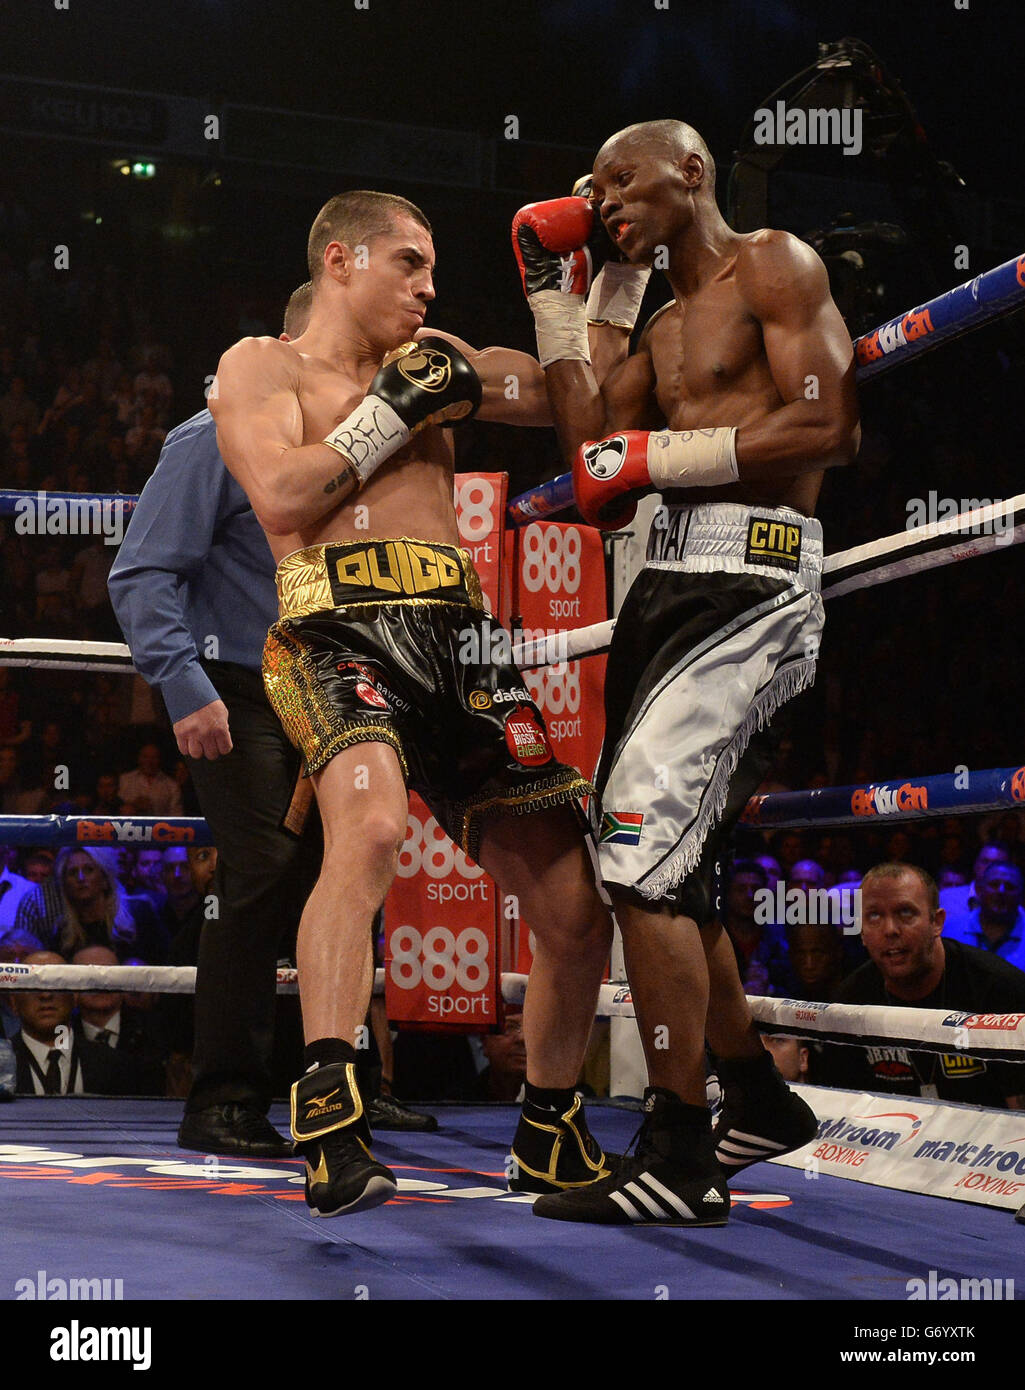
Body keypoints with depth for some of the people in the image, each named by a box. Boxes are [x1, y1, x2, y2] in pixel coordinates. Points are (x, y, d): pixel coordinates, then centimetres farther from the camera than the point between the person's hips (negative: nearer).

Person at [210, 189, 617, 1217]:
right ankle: (328, 1130, -36)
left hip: (460, 646, 6)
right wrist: (395, 410, -1)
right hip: (341, 637, -6)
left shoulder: (430, 359, 26)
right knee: (370, 824, -38)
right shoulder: (263, 366, 11)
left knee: (575, 914, 3)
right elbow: (281, 496, -8)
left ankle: (550, 1137, 25)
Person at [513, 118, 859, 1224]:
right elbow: (596, 470, 12)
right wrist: (566, 302, 16)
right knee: (664, 863, 13)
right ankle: (757, 1099, 29)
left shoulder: (774, 267, 1)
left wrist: (659, 455, -12)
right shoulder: (658, 329, 25)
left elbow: (827, 427, -13)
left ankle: (679, 1162, -14)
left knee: (644, 847, -18)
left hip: (752, 581, -9)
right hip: (667, 583, 9)